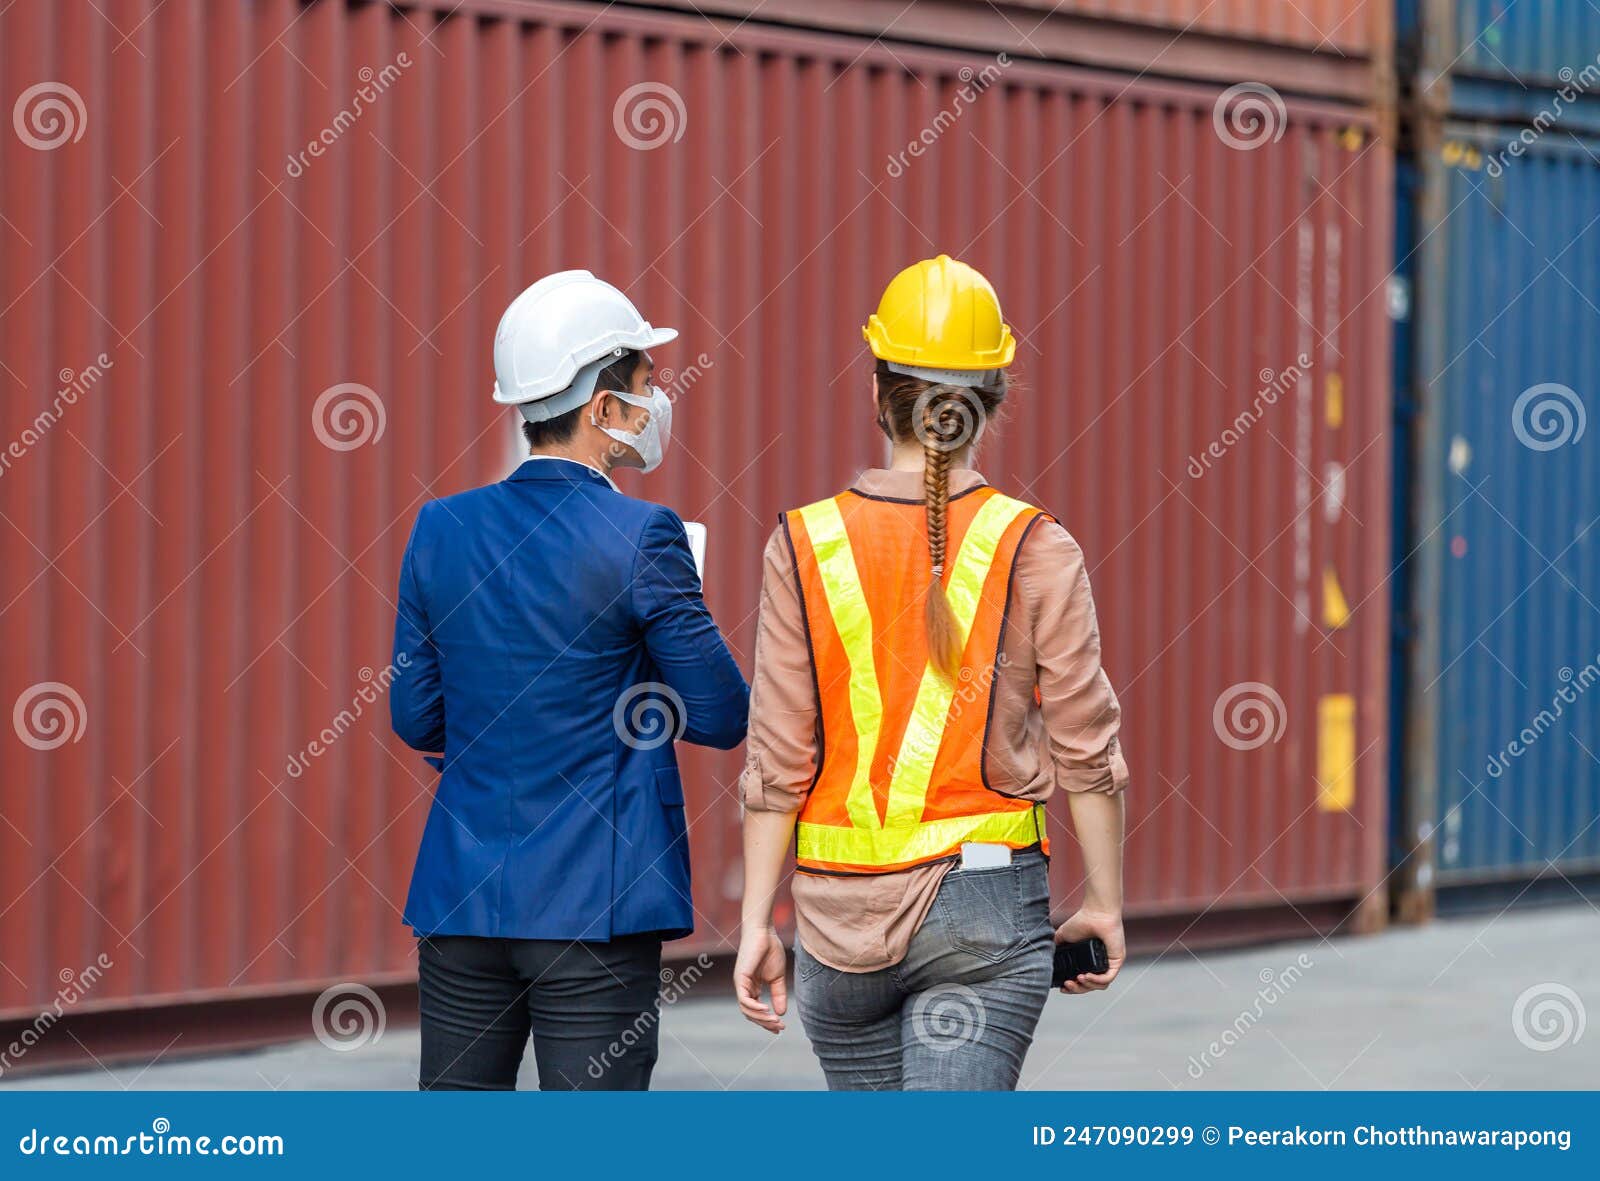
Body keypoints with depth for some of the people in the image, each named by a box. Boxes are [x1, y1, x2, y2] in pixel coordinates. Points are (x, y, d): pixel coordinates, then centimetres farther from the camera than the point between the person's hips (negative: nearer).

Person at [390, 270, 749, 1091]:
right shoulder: (640, 539, -11)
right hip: (595, 902, -5)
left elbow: (415, 717, 9)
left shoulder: (441, 529, 4)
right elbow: (723, 716, -6)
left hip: (460, 897, 5)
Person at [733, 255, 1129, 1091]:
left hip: (841, 909, 2)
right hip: (987, 906, -2)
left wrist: (756, 924, 3)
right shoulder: (1036, 551, -5)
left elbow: (778, 760, -2)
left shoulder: (804, 548, -2)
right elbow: (1086, 747, -3)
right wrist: (1104, 903, 8)